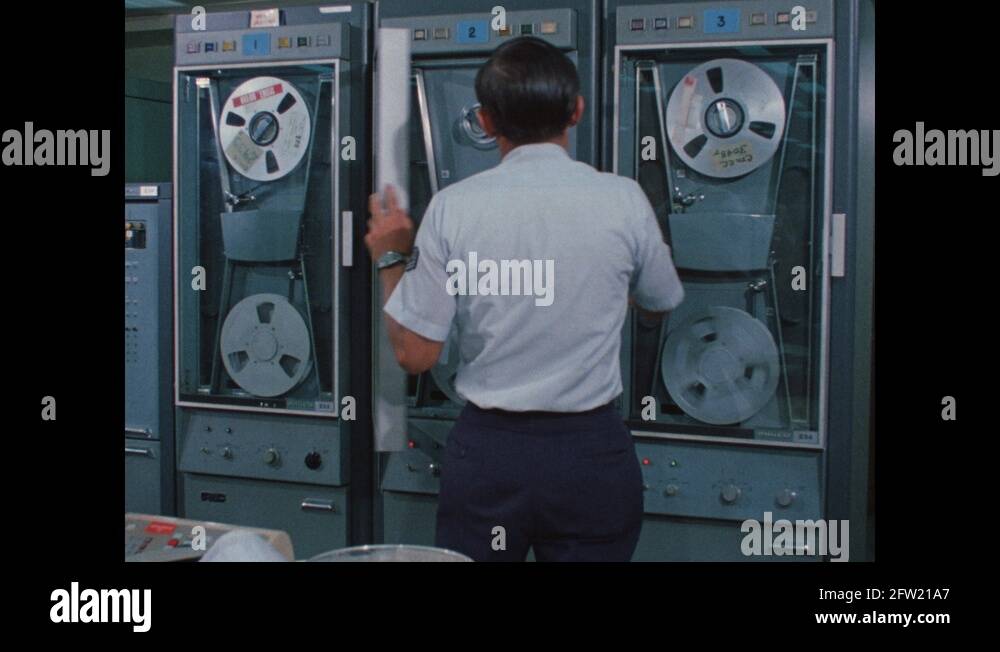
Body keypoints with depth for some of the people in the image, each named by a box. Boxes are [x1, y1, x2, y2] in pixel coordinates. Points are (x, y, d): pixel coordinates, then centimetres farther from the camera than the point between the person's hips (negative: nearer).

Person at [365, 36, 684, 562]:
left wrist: (391, 261, 9)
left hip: (486, 448, 0)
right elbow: (660, 302, 11)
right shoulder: (623, 199, -8)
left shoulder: (453, 207, -9)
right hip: (590, 450, 0)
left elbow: (414, 354, -6)